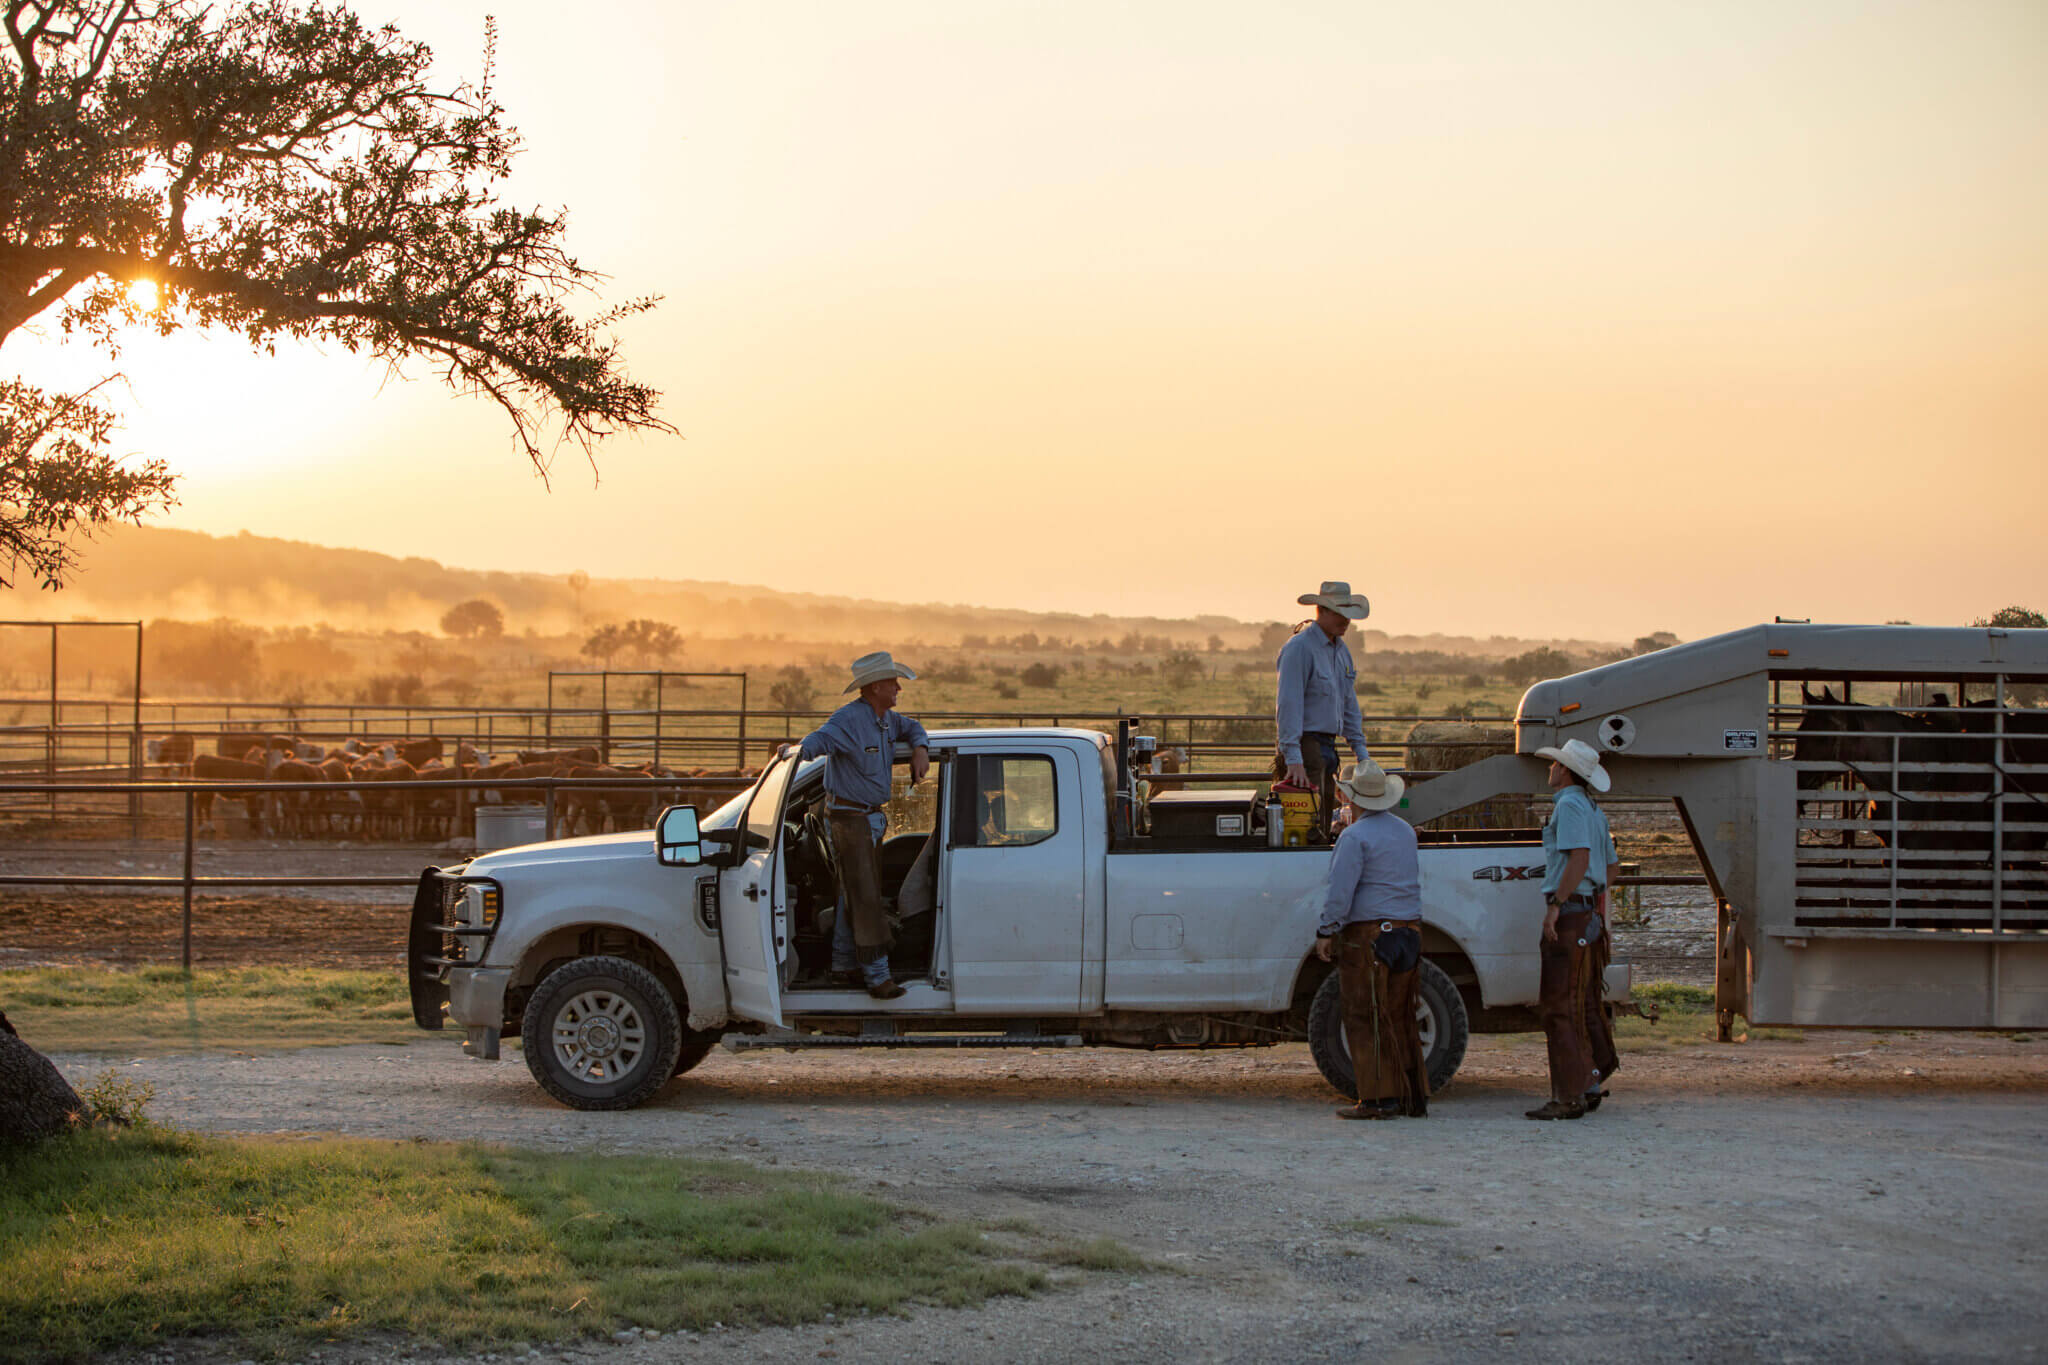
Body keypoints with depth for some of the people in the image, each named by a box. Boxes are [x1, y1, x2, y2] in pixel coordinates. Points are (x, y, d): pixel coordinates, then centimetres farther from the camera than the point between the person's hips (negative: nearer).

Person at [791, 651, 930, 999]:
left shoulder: (886, 718, 6)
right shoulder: (849, 719, -21)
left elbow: (911, 727, 24)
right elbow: (817, 740, -37)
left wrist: (920, 748, 3)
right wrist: (799, 751, -58)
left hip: (872, 818, 9)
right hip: (848, 819, -9)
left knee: (854, 893, 16)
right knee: (865, 897, -11)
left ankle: (843, 965, 25)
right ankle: (877, 975, -13)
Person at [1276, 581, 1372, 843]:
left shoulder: (1341, 650, 16)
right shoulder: (1299, 647, -12)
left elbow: (1349, 704, 23)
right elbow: (1289, 704, -18)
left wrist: (1361, 752, 18)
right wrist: (1293, 758, -25)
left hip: (1327, 747, 9)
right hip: (1305, 745, -9)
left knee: (1325, 827, 9)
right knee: (1311, 831, -13)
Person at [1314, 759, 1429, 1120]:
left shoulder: (1355, 836, -12)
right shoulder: (1405, 831, 13)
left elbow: (1340, 891, -17)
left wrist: (1325, 932, -6)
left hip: (1367, 935, -8)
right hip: (1407, 932, 8)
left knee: (1367, 1020, -4)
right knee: (1401, 1019, 13)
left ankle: (1379, 1098, -6)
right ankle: (1413, 1096, 14)